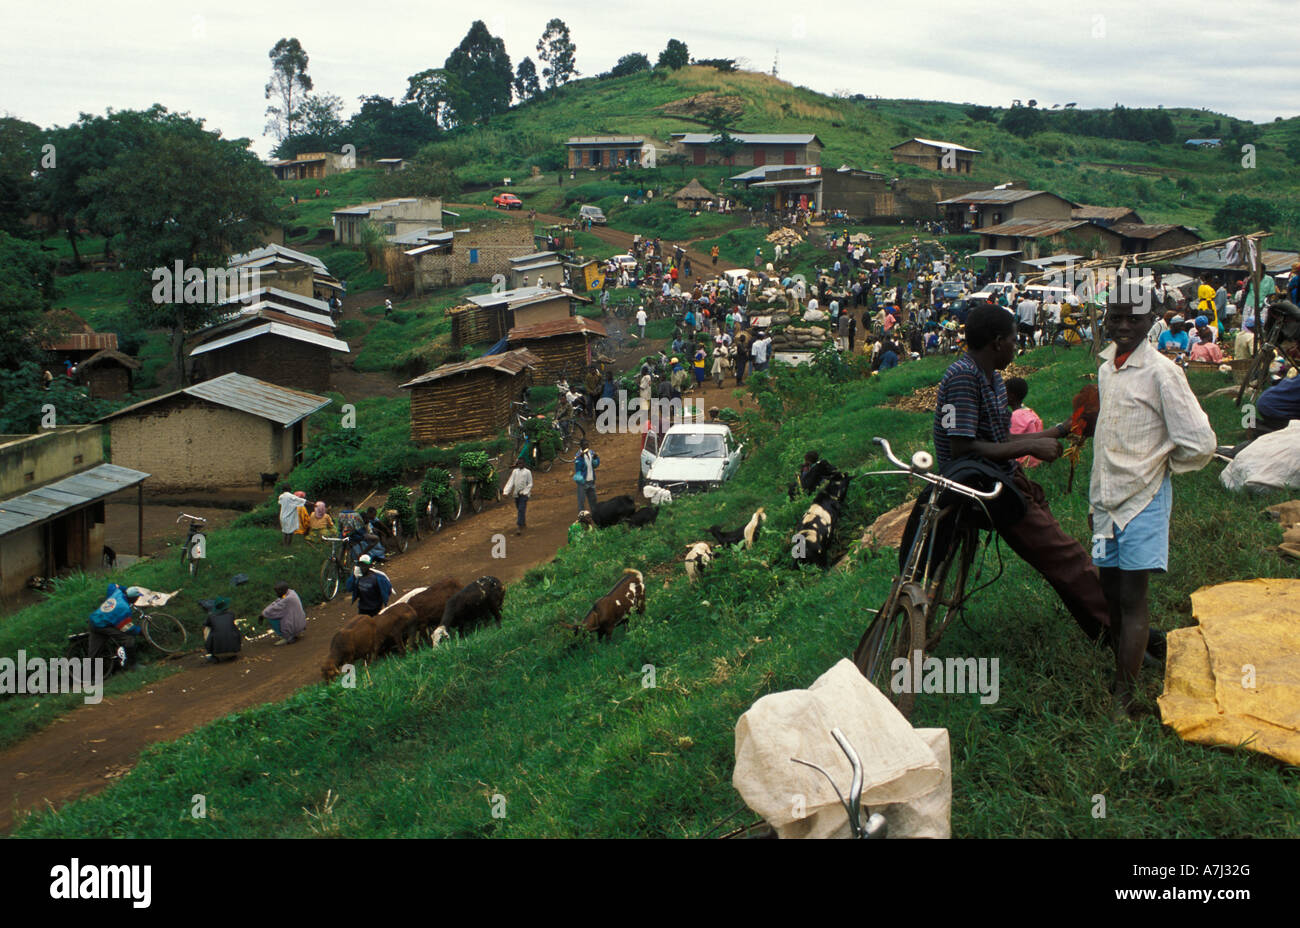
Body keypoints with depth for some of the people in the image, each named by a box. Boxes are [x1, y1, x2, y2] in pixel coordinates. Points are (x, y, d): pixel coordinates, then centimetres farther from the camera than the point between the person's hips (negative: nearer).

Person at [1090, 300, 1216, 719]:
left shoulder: (1160, 371, -14)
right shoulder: (1105, 369, 10)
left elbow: (1200, 444, -15)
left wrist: (1156, 465, 0)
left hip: (1142, 500, -7)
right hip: (1108, 501, 7)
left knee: (1132, 599, -5)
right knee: (1111, 595, 12)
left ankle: (1123, 699, -1)